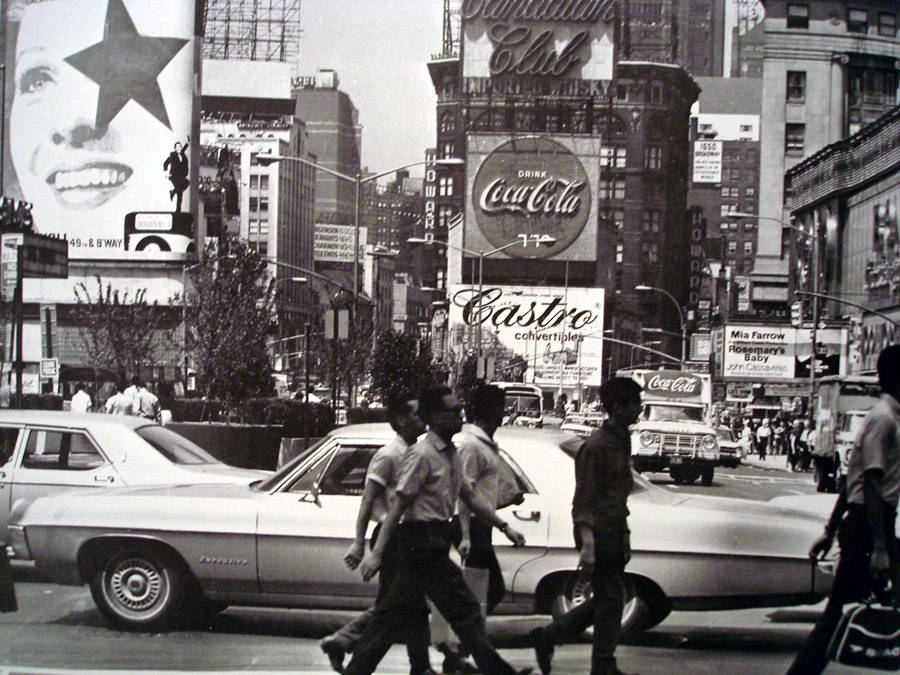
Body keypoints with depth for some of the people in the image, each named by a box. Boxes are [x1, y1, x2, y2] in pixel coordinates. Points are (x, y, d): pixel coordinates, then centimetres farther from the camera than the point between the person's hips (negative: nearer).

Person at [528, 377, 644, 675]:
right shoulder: (596, 446, -16)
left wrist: (624, 535, 21)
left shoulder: (621, 441, 14)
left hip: (613, 537, 9)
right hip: (599, 537, -9)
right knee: (610, 601, -2)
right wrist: (587, 544, -27)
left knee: (606, 600, 14)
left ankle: (546, 637, 23)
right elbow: (583, 500, -19)